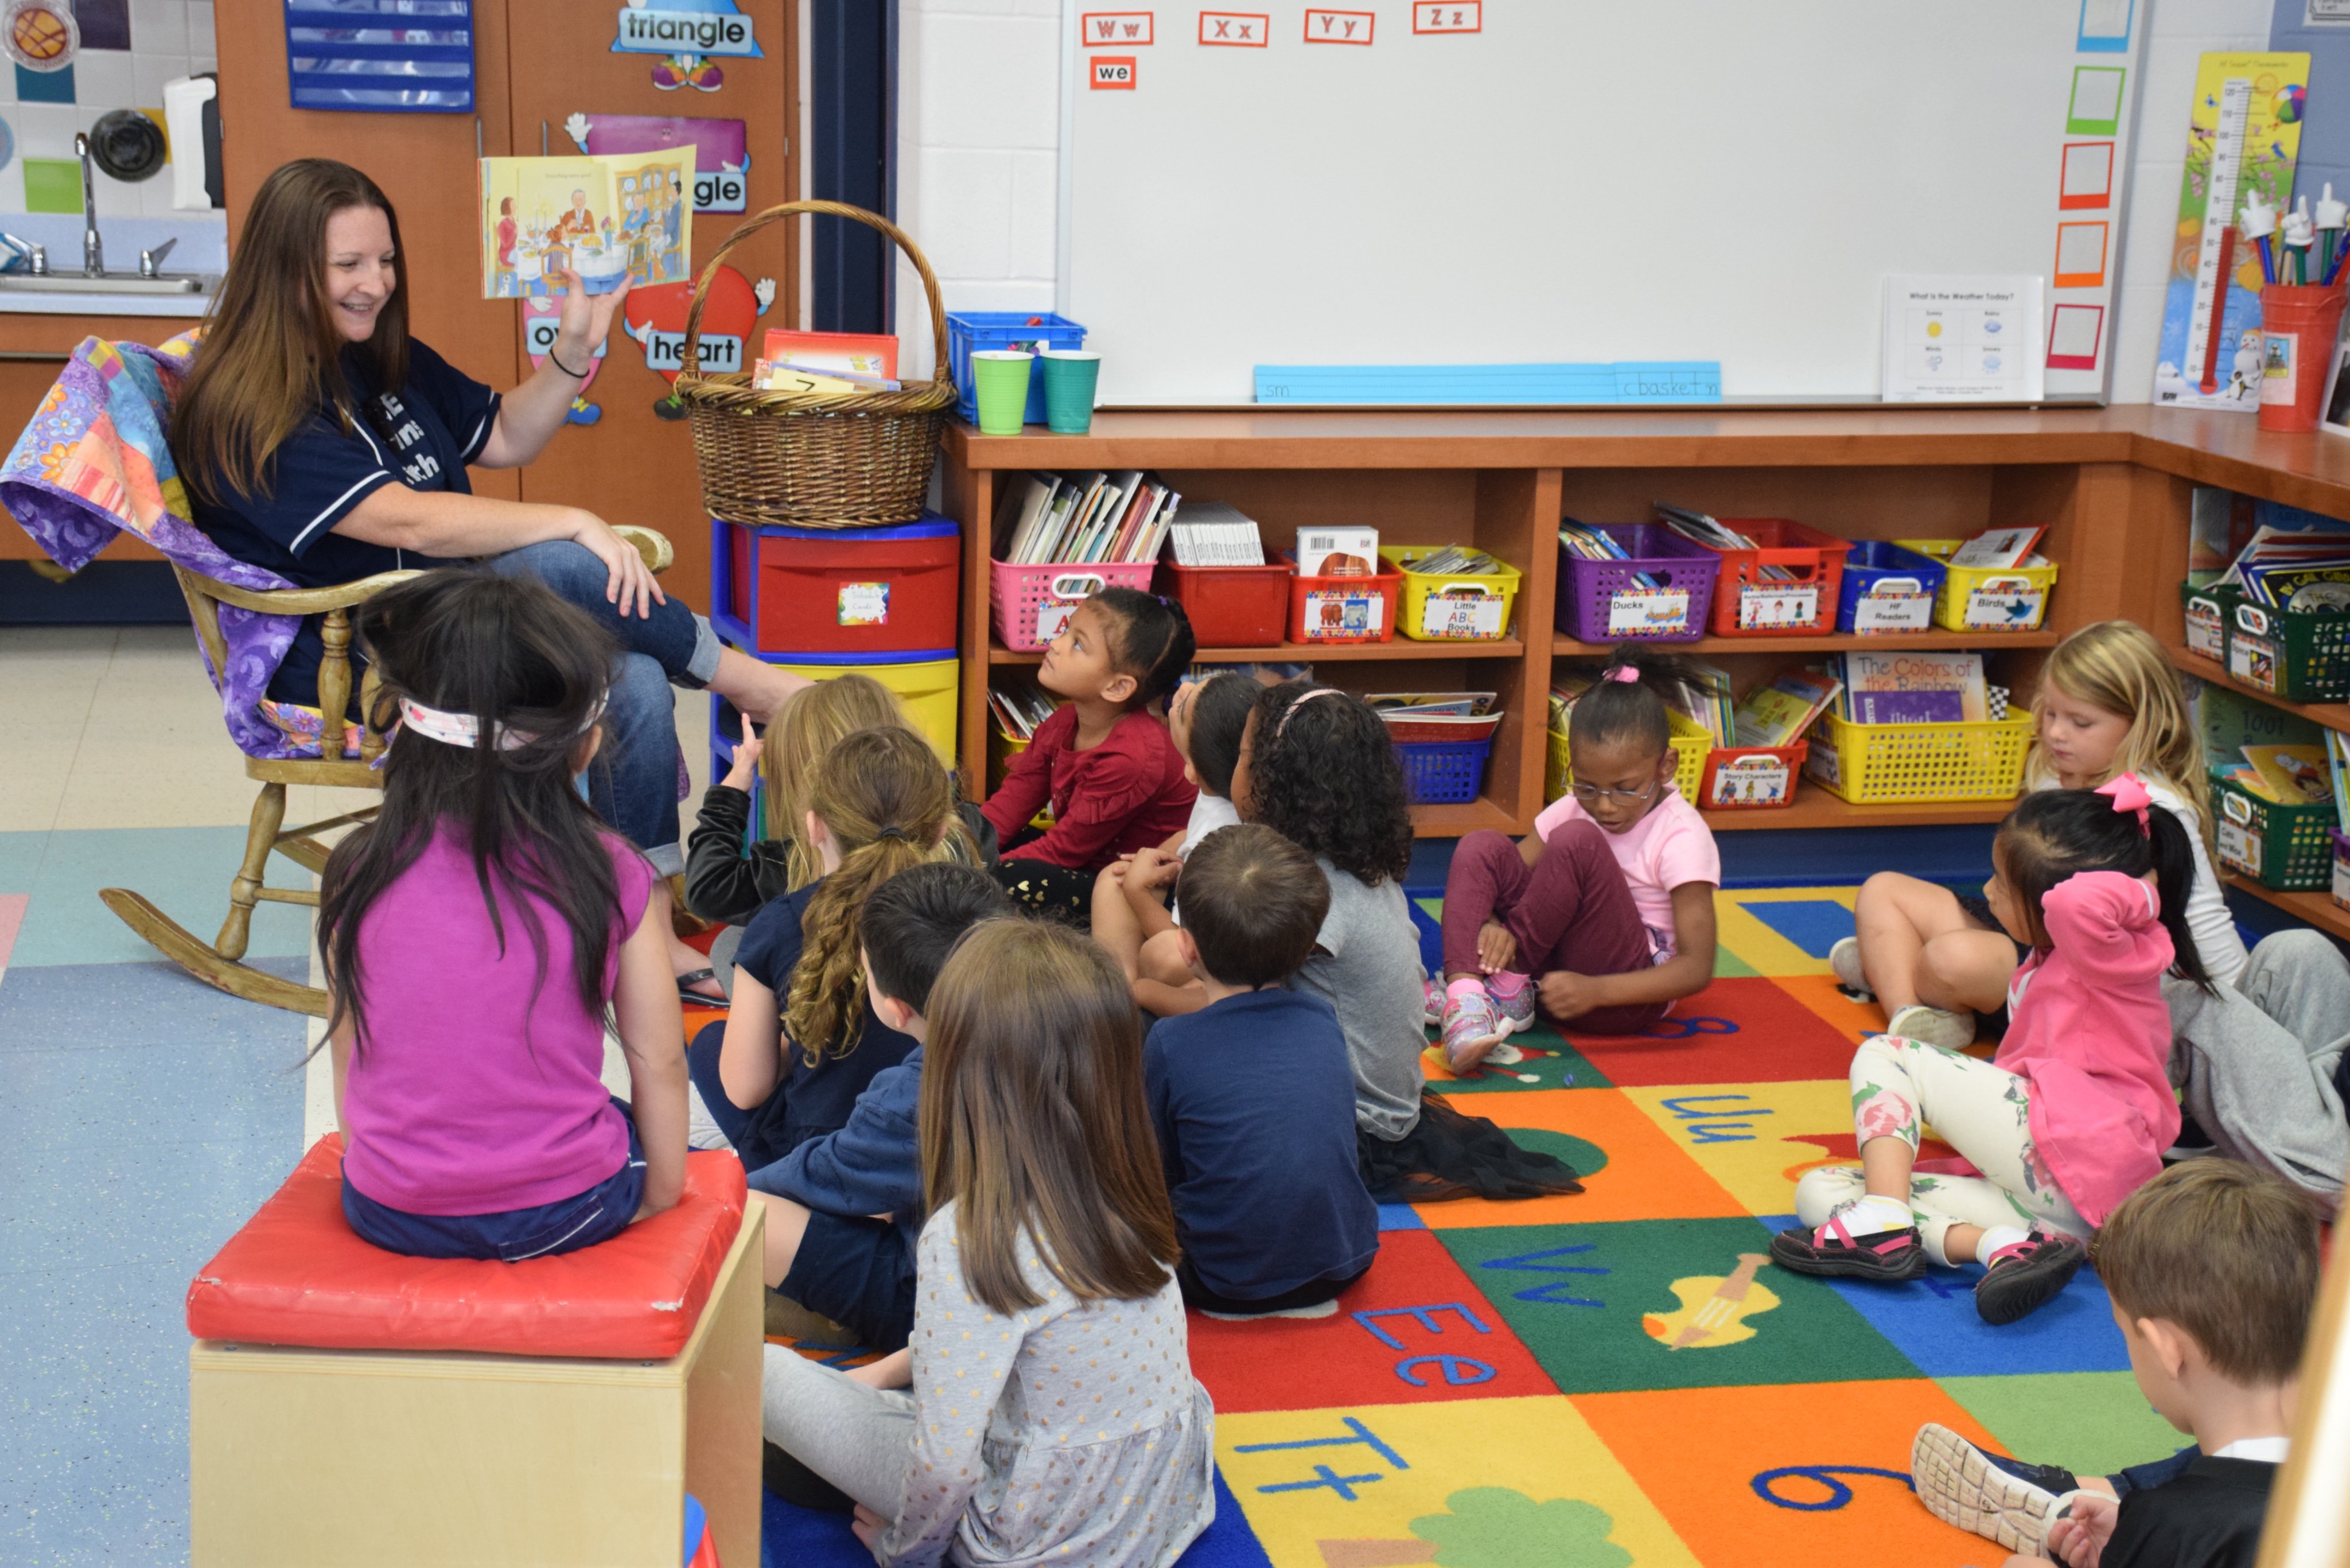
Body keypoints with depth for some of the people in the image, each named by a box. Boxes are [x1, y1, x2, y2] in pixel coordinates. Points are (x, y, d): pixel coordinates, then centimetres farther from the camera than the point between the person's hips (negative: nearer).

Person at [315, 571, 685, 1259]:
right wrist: (661, 1191, 10)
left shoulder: (361, 871, -7)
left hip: (389, 1215, 3)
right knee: (645, 1122, 27)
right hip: (566, 1212, -3)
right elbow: (660, 1062, -4)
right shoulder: (612, 875, -11)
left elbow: (347, 1057, 2)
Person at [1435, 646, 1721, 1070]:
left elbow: (1697, 969, -20)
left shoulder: (1681, 838, -14)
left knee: (1577, 843, -27)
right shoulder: (1573, 809, 3)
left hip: (1627, 990, -6)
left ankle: (1504, 985, -16)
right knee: (1482, 848, -12)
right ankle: (1465, 996, -32)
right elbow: (1506, 876, 1)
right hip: (1554, 965, 6)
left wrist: (1594, 991, -31)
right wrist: (1491, 923, -24)